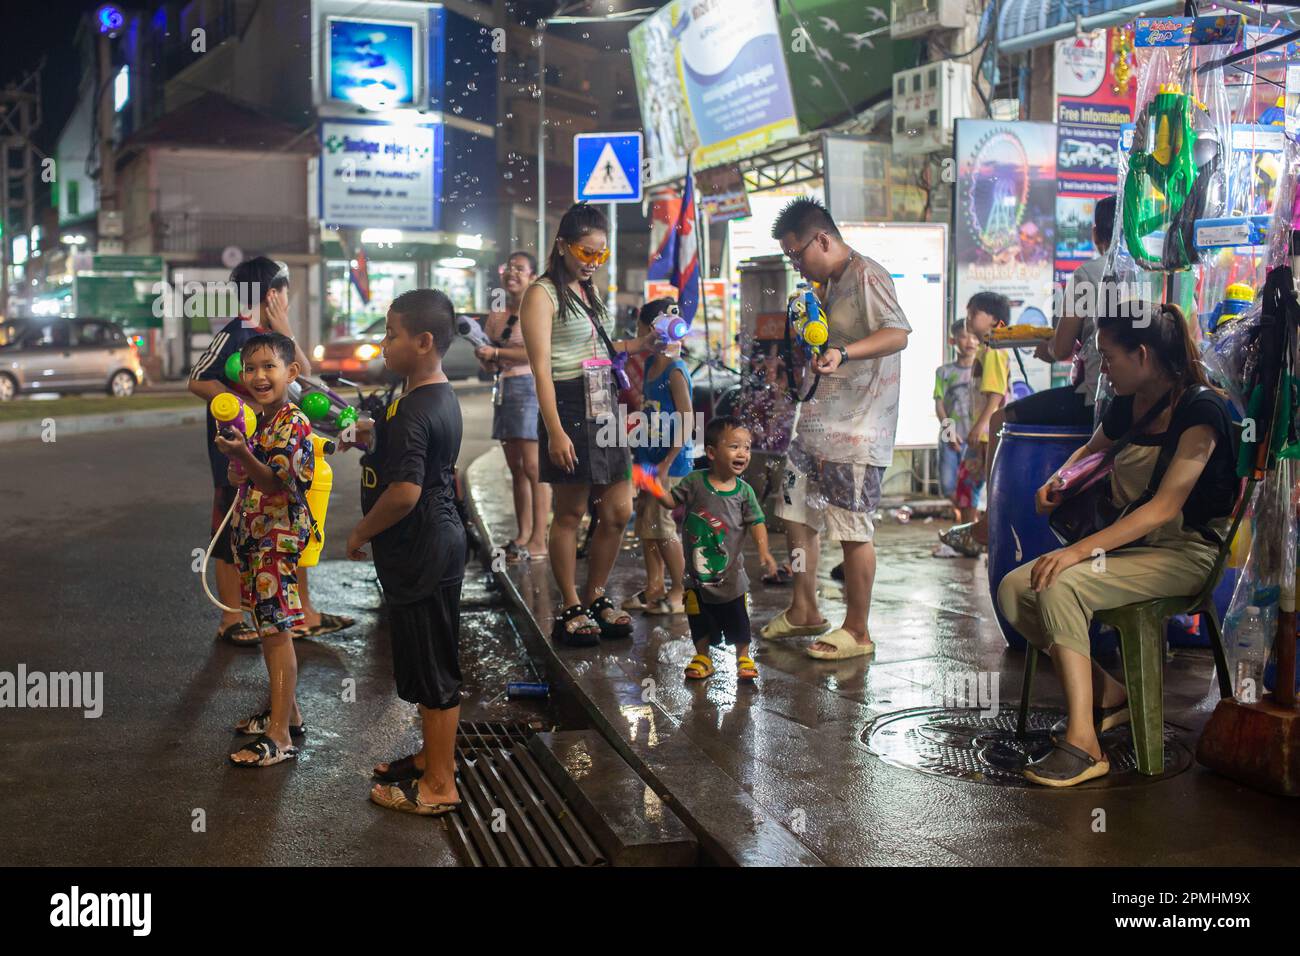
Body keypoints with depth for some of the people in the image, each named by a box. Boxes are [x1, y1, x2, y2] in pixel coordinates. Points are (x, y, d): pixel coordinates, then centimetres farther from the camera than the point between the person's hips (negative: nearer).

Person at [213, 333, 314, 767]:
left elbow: (275, 482, -24)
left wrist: (243, 454, -38)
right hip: (252, 534, 9)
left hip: (278, 537, -9)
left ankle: (280, 737, -3)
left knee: (276, 630, -7)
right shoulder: (260, 422, 13)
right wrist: (236, 470, 5)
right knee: (267, 627, 15)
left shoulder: (294, 424, -15)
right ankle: (286, 712, 28)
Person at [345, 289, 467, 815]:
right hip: (439, 541, 10)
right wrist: (375, 440, 11)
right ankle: (435, 755, 35)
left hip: (421, 554, -10)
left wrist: (361, 533, -12)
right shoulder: (442, 397, 10)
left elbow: (405, 491, -27)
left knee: (431, 669, 1)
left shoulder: (411, 412, -22)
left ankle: (438, 785, 12)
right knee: (429, 664, 21)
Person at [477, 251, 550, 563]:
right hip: (504, 390, 8)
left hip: (530, 388, -7)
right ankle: (523, 534, 13)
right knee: (516, 468, 8)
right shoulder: (497, 314, 17)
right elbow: (490, 365, 20)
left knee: (532, 467, -9)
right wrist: (484, 357, -2)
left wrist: (496, 352, -20)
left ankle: (539, 540, -8)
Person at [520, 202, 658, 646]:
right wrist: (555, 432, -20)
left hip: (603, 407, 8)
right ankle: (571, 609, 12)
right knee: (570, 512, 1)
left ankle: (596, 597, 24)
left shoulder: (588, 290, 18)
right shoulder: (543, 294, -9)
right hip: (569, 408, -8)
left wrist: (639, 344, 17)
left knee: (619, 511, 8)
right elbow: (542, 368, -15)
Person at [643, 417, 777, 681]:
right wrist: (658, 490, -19)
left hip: (730, 572, 0)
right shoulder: (695, 482, -9)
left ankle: (743, 657, 28)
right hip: (697, 570, 0)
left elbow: (756, 522, -7)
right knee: (699, 620, 13)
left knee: (737, 619, 10)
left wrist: (764, 551, -20)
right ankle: (703, 657, 31)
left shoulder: (744, 491, -8)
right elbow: (672, 500, 1)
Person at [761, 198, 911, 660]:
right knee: (796, 513, 14)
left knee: (853, 529, -4)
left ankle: (857, 632, 6)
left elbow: (897, 334, -26)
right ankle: (805, 611, 28)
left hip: (856, 430, -10)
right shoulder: (830, 284, 18)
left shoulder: (867, 277, -13)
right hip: (818, 422, 10)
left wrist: (842, 354, -38)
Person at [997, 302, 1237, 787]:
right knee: (1014, 590, -11)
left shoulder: (1201, 409, -15)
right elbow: (1092, 448, 33)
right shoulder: (1128, 405, 9)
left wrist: (1081, 550, -31)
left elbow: (1165, 506, -24)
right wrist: (1060, 478, 10)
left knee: (1061, 587, -31)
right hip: (1130, 545, 8)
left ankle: (1083, 742, -29)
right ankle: (1105, 693, 0)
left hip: (1187, 552, -8)